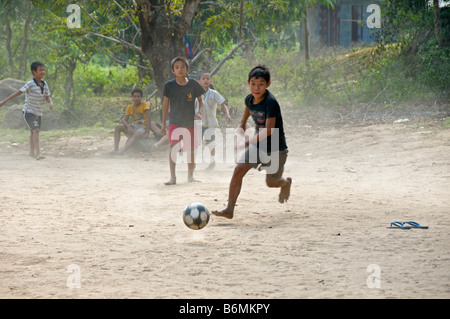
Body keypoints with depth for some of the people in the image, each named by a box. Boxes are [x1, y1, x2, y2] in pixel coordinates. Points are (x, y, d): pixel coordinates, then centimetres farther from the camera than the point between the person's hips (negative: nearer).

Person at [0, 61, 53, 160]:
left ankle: (32, 151, 39)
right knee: (36, 130, -22)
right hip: (29, 112, -7)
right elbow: (18, 93, -17)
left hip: (38, 113, 7)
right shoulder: (30, 84, -17)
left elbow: (47, 96, 3)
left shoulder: (45, 84, 2)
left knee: (33, 132, 22)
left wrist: (51, 103, -21)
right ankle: (38, 154, -29)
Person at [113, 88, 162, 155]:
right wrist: (128, 126, -23)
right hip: (133, 127, 5)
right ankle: (116, 149, -22)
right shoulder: (129, 107, 5)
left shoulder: (144, 104, -8)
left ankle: (122, 151, -46)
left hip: (143, 127, -5)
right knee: (117, 127, -14)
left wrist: (147, 132, -24)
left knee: (137, 133, -40)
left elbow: (149, 117, -16)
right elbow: (125, 120, 1)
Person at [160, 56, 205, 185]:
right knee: (173, 148, -15)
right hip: (175, 122, -1)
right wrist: (163, 123, 7)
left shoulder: (193, 84, -1)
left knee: (191, 150, 8)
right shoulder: (169, 85, -1)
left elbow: (201, 101, 9)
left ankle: (190, 175, 26)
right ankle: (172, 177, -14)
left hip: (190, 122, 1)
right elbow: (165, 104, 7)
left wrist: (200, 112, -11)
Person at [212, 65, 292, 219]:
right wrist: (241, 127, 14)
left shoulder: (270, 103, -26)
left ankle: (286, 183, 49)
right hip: (257, 146, 6)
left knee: (271, 182, 11)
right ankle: (229, 209, -12)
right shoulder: (250, 99, -4)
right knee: (238, 170, -13)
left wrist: (248, 142, -41)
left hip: (276, 150, -6)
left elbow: (268, 129, -33)